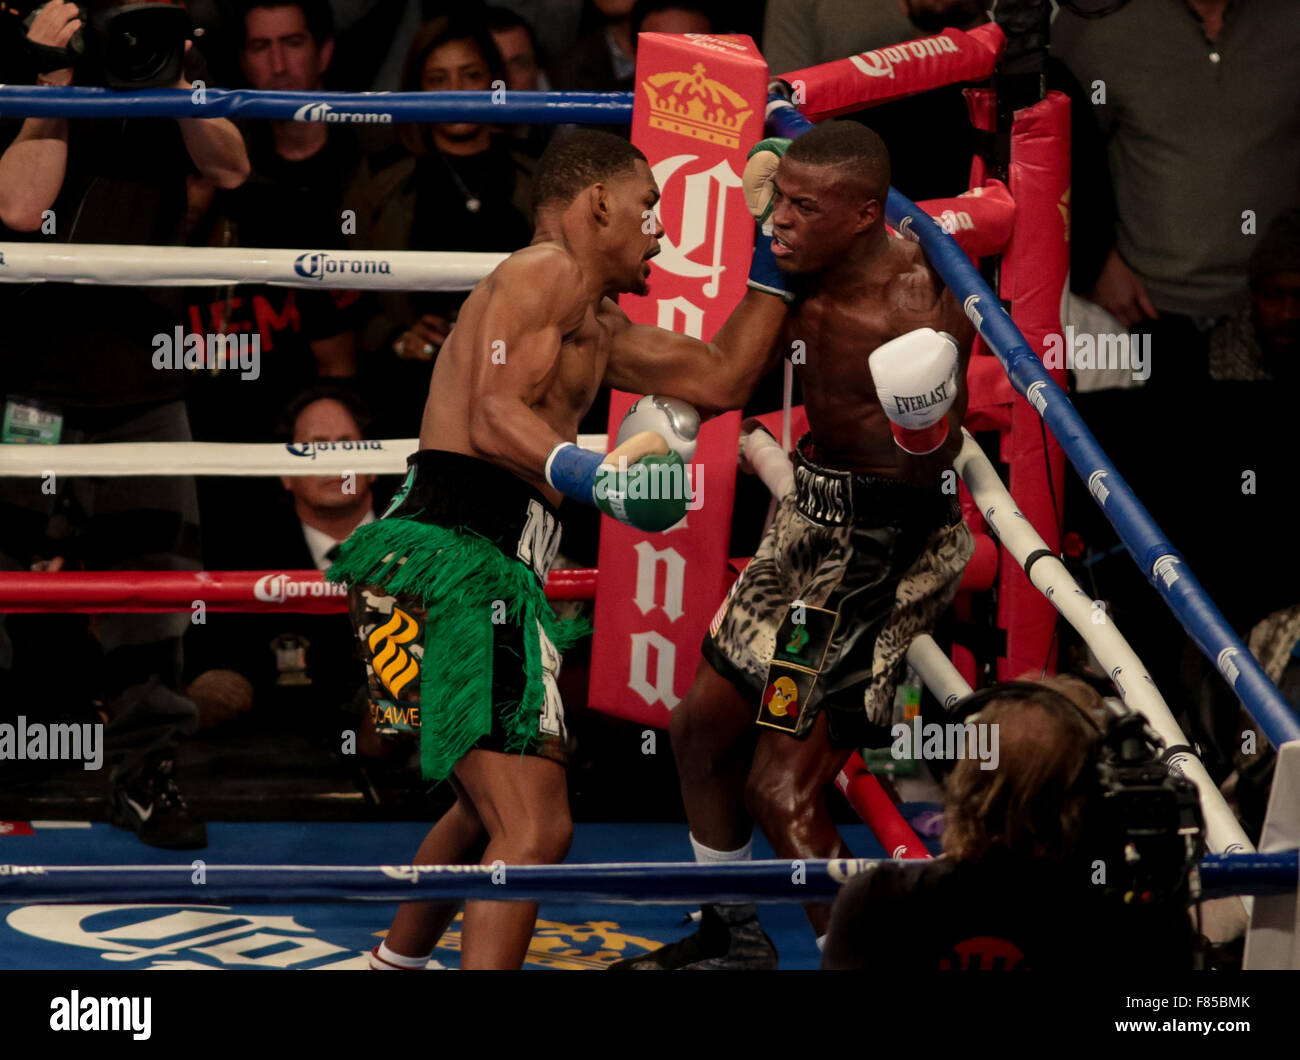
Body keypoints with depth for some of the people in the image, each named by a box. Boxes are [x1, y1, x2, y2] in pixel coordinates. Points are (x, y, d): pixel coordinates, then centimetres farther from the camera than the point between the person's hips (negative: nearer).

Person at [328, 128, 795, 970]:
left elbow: (721, 379, 29)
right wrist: (596, 477, -36)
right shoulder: (548, 272, -6)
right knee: (535, 831, -20)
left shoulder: (598, 326, 25)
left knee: (494, 808, 31)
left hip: (493, 581, 11)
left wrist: (775, 257, 29)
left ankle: (397, 964, 48)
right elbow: (495, 419, -20)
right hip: (449, 566, -11)